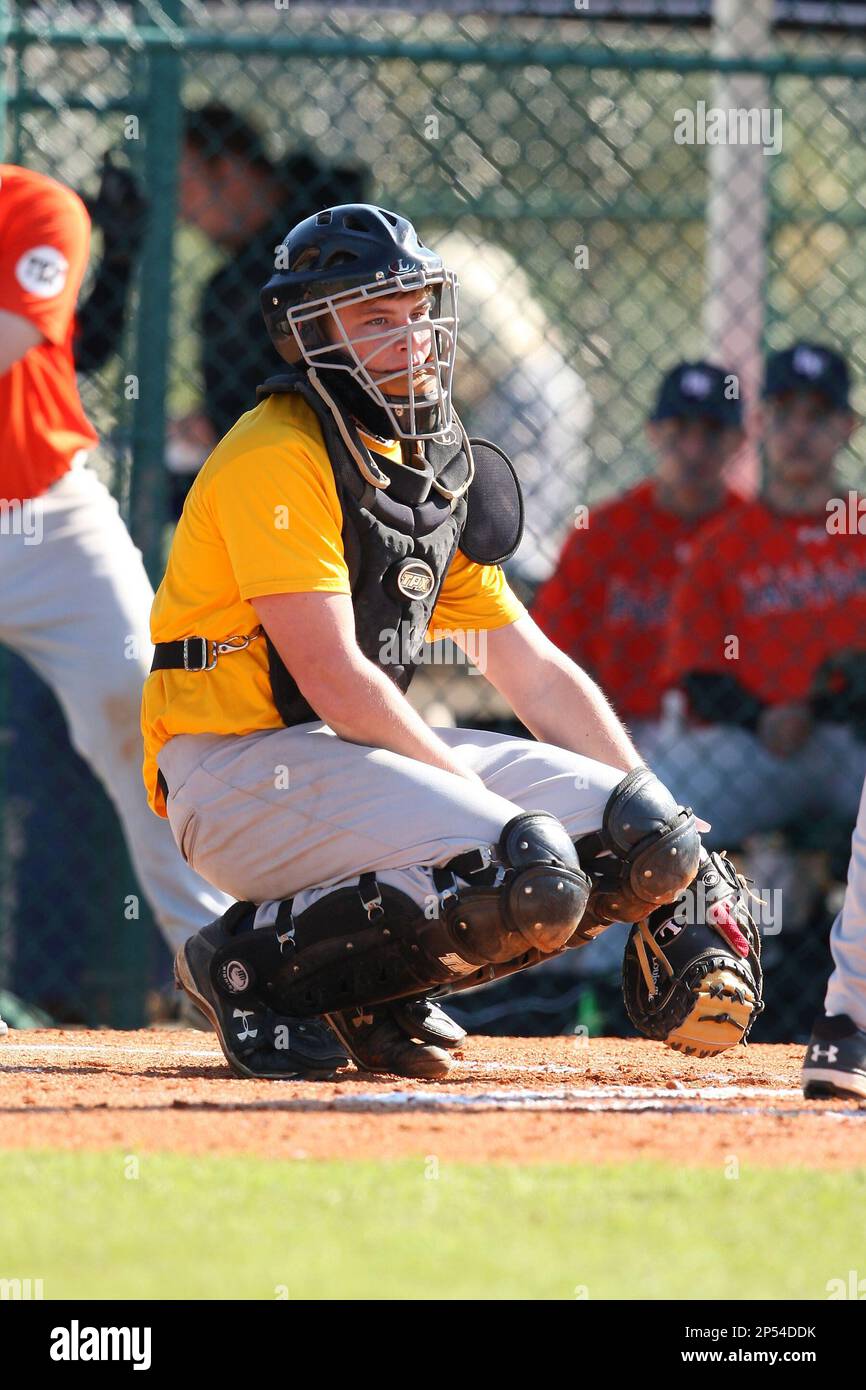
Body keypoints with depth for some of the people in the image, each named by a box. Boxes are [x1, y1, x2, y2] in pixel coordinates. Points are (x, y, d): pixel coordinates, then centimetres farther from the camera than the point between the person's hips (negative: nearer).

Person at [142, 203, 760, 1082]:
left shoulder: (441, 472, 15)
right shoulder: (280, 458, -13)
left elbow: (535, 672, 15)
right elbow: (335, 680, -19)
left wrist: (662, 833, 5)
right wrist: (491, 806, -18)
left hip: (363, 751, 9)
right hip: (235, 770, -9)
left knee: (650, 843, -3)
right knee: (531, 882, -28)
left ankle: (373, 994, 4)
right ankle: (252, 964, -10)